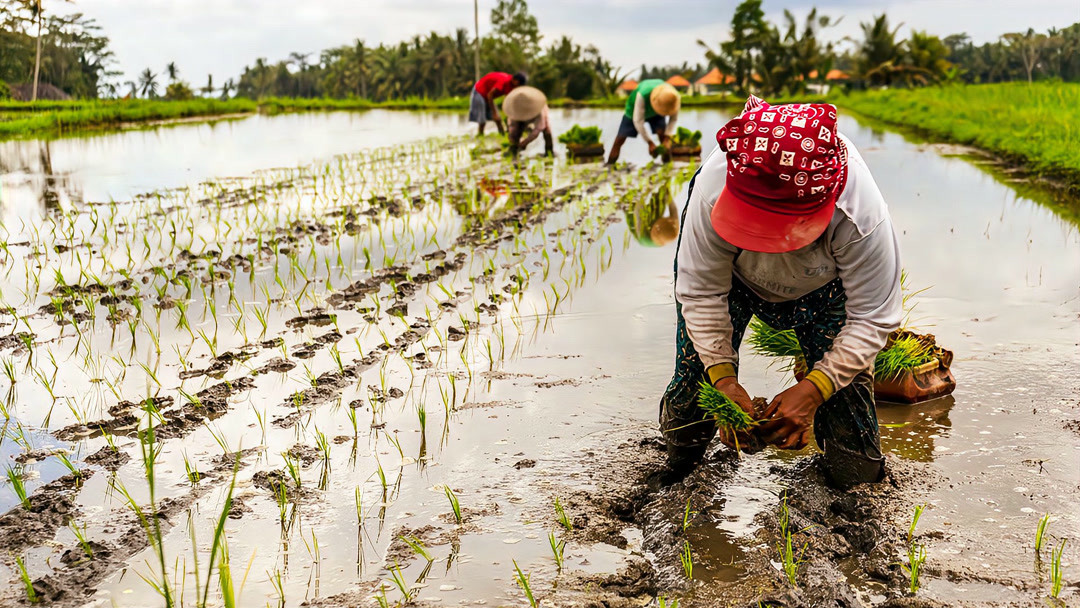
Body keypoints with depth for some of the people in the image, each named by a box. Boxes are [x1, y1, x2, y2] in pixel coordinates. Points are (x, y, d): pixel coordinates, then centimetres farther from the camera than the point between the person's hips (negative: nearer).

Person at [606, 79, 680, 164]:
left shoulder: (672, 96, -34)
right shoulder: (642, 95, -45)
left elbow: (673, 118, -17)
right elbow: (638, 120, -38)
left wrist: (667, 137, -29)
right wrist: (650, 143, -35)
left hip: (656, 114, 2)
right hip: (636, 110, -2)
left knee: (662, 134, -21)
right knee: (620, 138, -6)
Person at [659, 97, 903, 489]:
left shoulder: (861, 214, -43)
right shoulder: (712, 187, -41)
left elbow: (872, 317, -29)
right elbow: (701, 292, -26)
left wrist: (813, 390, -38)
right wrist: (722, 377, -34)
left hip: (824, 285, 0)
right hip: (733, 273, 1)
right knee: (696, 370, -6)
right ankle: (678, 461, 27)